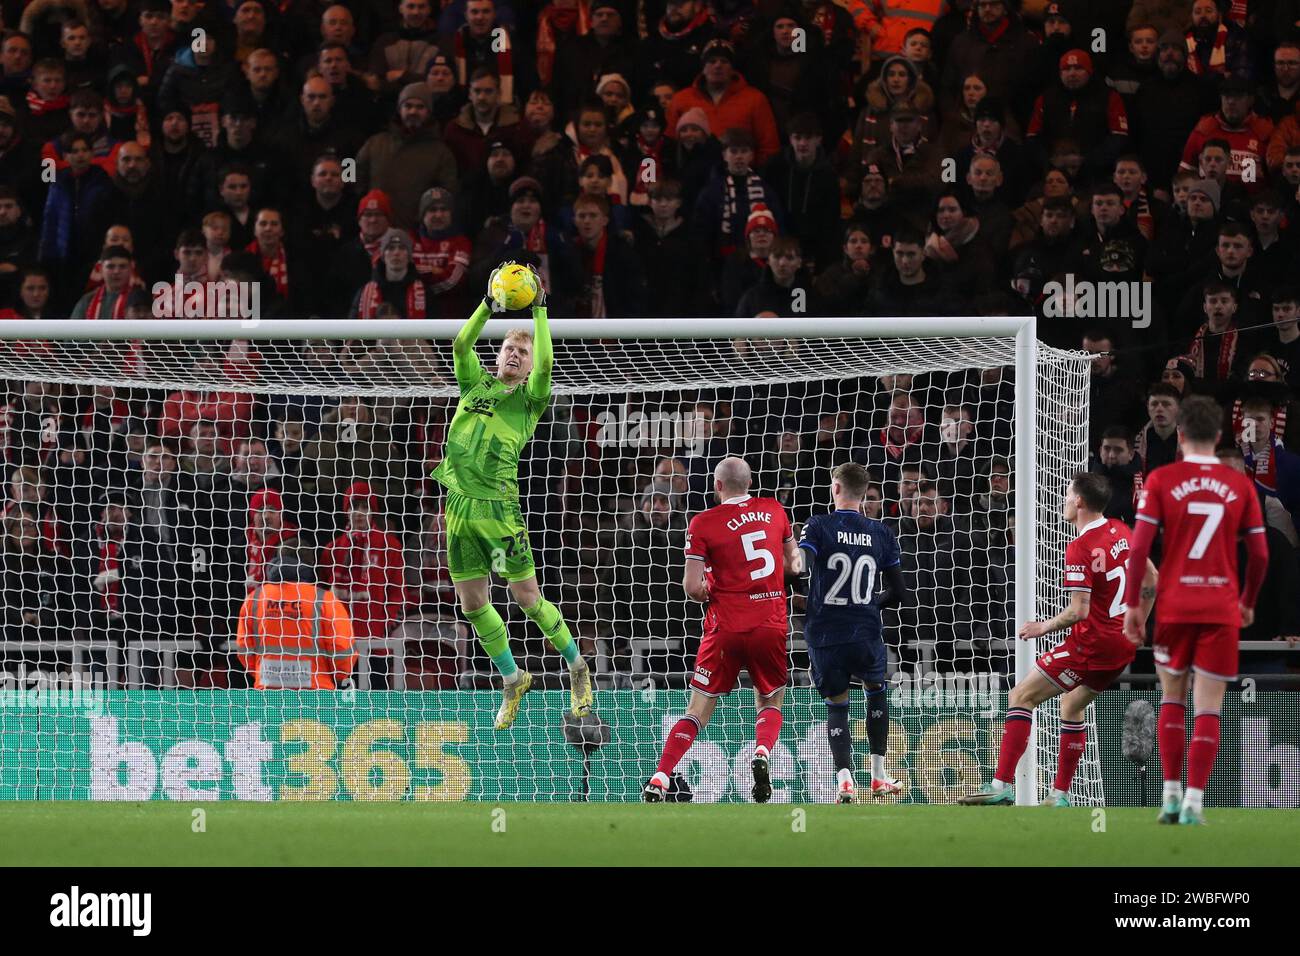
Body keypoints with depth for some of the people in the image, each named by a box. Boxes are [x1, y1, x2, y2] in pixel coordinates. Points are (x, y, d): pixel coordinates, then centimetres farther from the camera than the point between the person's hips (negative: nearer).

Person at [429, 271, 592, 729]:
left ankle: (577, 669, 17)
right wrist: (491, 303, -8)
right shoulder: (476, 383, 15)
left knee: (527, 597, -2)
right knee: (473, 605, 7)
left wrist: (539, 310, -14)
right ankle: (512, 680, 24)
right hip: (459, 506, 4)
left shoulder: (528, 399, 4)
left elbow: (544, 365, -15)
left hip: (499, 508, -4)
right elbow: (461, 344, 0)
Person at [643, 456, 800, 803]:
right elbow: (795, 564, 18)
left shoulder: (703, 523, -5)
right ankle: (762, 753, -12)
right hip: (772, 626, 2)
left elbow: (692, 587, -7)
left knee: (698, 711, 5)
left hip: (726, 628, -2)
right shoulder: (774, 510, 6)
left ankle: (658, 782, -5)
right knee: (770, 704, 18)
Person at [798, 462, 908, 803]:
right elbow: (899, 592, 9)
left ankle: (843, 776, -7)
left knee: (836, 704, 16)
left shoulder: (817, 526, -5)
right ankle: (878, 776, 26)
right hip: (866, 635, 2)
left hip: (823, 636, -2)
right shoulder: (881, 534, 4)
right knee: (876, 689, 29)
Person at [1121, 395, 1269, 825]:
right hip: (1223, 608, 0)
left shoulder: (1161, 480, -2)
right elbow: (1260, 554, 5)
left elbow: (1138, 548, -8)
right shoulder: (1240, 485, 3)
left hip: (1174, 607, 0)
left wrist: (1132, 604, 0)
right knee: (1209, 707, 0)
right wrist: (1248, 602, 20)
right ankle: (1193, 802, -7)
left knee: (1172, 697, 16)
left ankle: (1171, 794, 12)